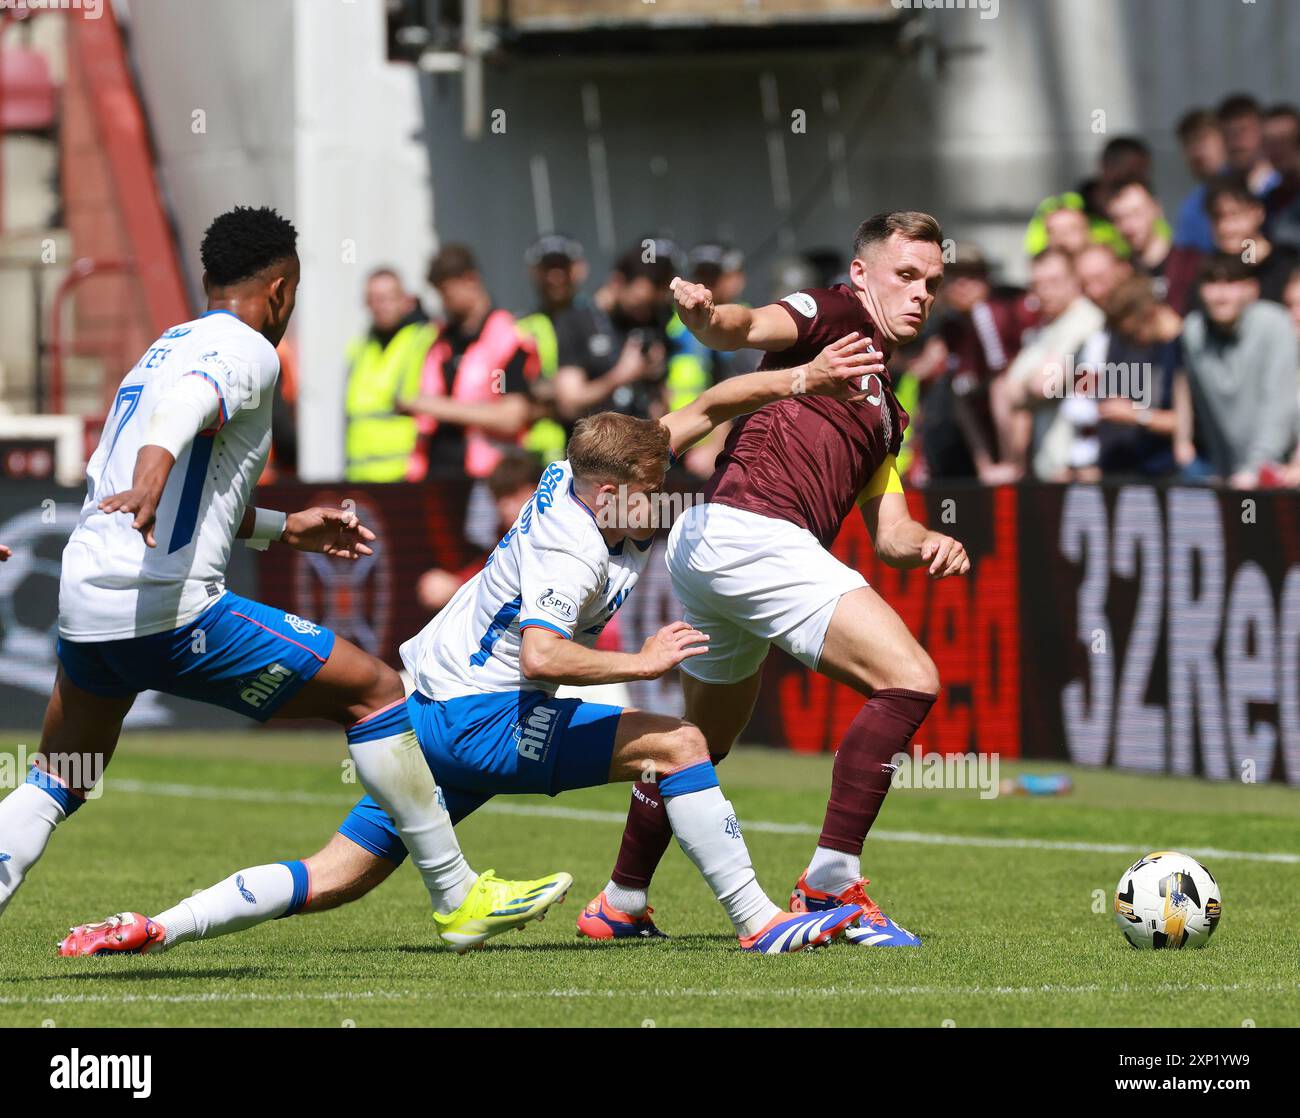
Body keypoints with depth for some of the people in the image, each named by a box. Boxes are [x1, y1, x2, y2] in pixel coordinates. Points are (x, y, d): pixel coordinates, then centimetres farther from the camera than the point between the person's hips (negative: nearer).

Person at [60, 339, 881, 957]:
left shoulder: (577, 480, 7)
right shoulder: (571, 551, -19)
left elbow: (703, 411, 12)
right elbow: (542, 656, -32)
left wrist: (803, 379, 6)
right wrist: (645, 662, -23)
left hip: (438, 706, 9)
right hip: (476, 714, -9)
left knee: (335, 879, 7)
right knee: (677, 745, -11)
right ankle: (760, 923, -11)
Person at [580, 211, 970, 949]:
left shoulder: (887, 412, 31)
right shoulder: (839, 314, 6)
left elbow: (889, 532, 24)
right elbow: (754, 328, -15)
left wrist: (928, 545, 1)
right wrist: (708, 316, -38)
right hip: (754, 529, -10)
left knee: (702, 743, 26)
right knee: (909, 679, -16)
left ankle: (621, 905, 40)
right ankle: (831, 885, -17)